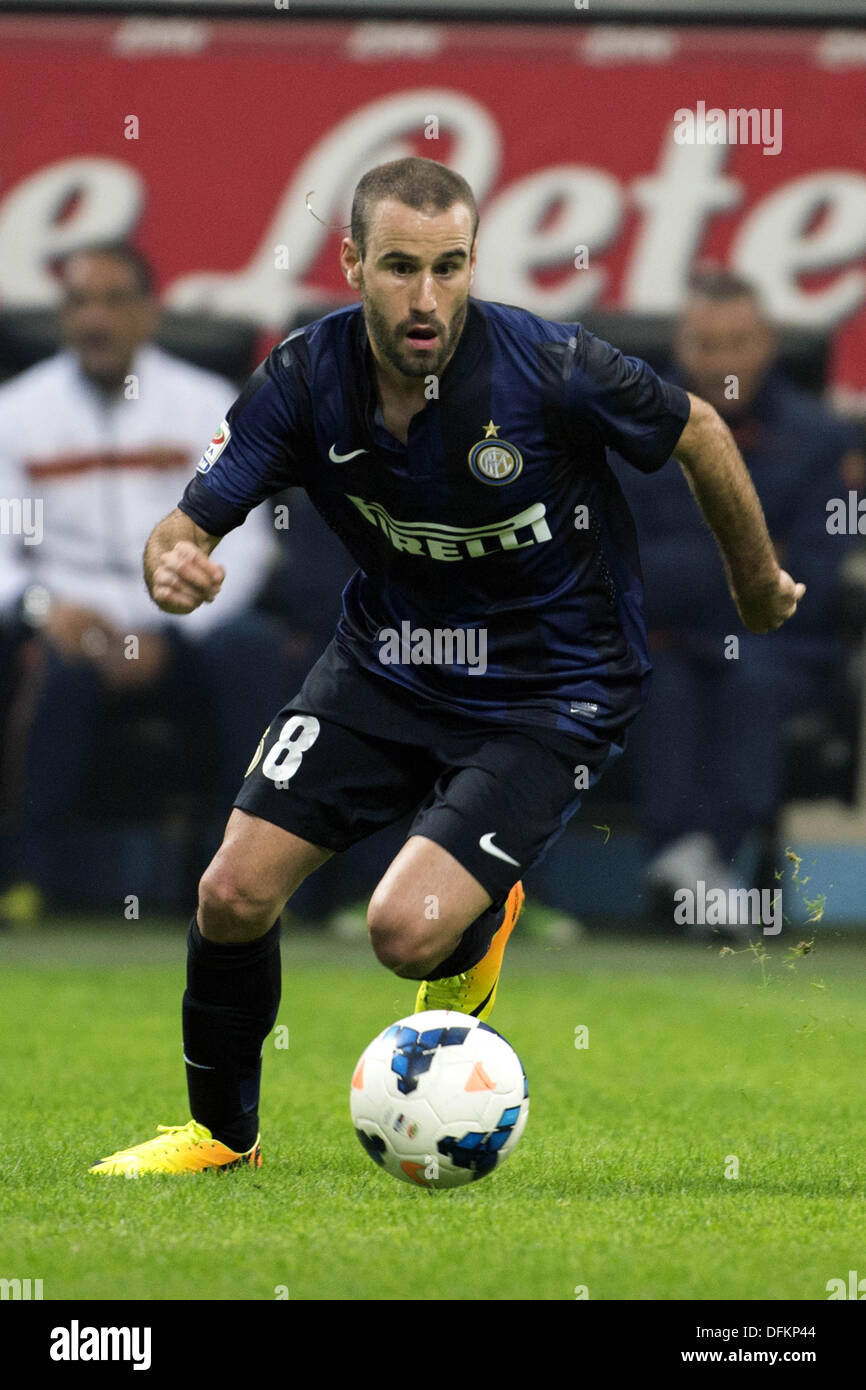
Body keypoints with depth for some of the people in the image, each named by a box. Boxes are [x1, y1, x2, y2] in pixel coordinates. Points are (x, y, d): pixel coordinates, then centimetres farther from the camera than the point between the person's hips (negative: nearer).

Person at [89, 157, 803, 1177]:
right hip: (384, 661, 4)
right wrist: (172, 563, -38)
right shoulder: (306, 377, -15)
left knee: (408, 932, -20)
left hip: (548, 691, -4)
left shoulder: (548, 368, -24)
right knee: (234, 894, -5)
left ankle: (482, 919, 20)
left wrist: (758, 586, 8)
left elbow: (699, 434, -6)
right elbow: (190, 522, -12)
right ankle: (221, 1131, 21)